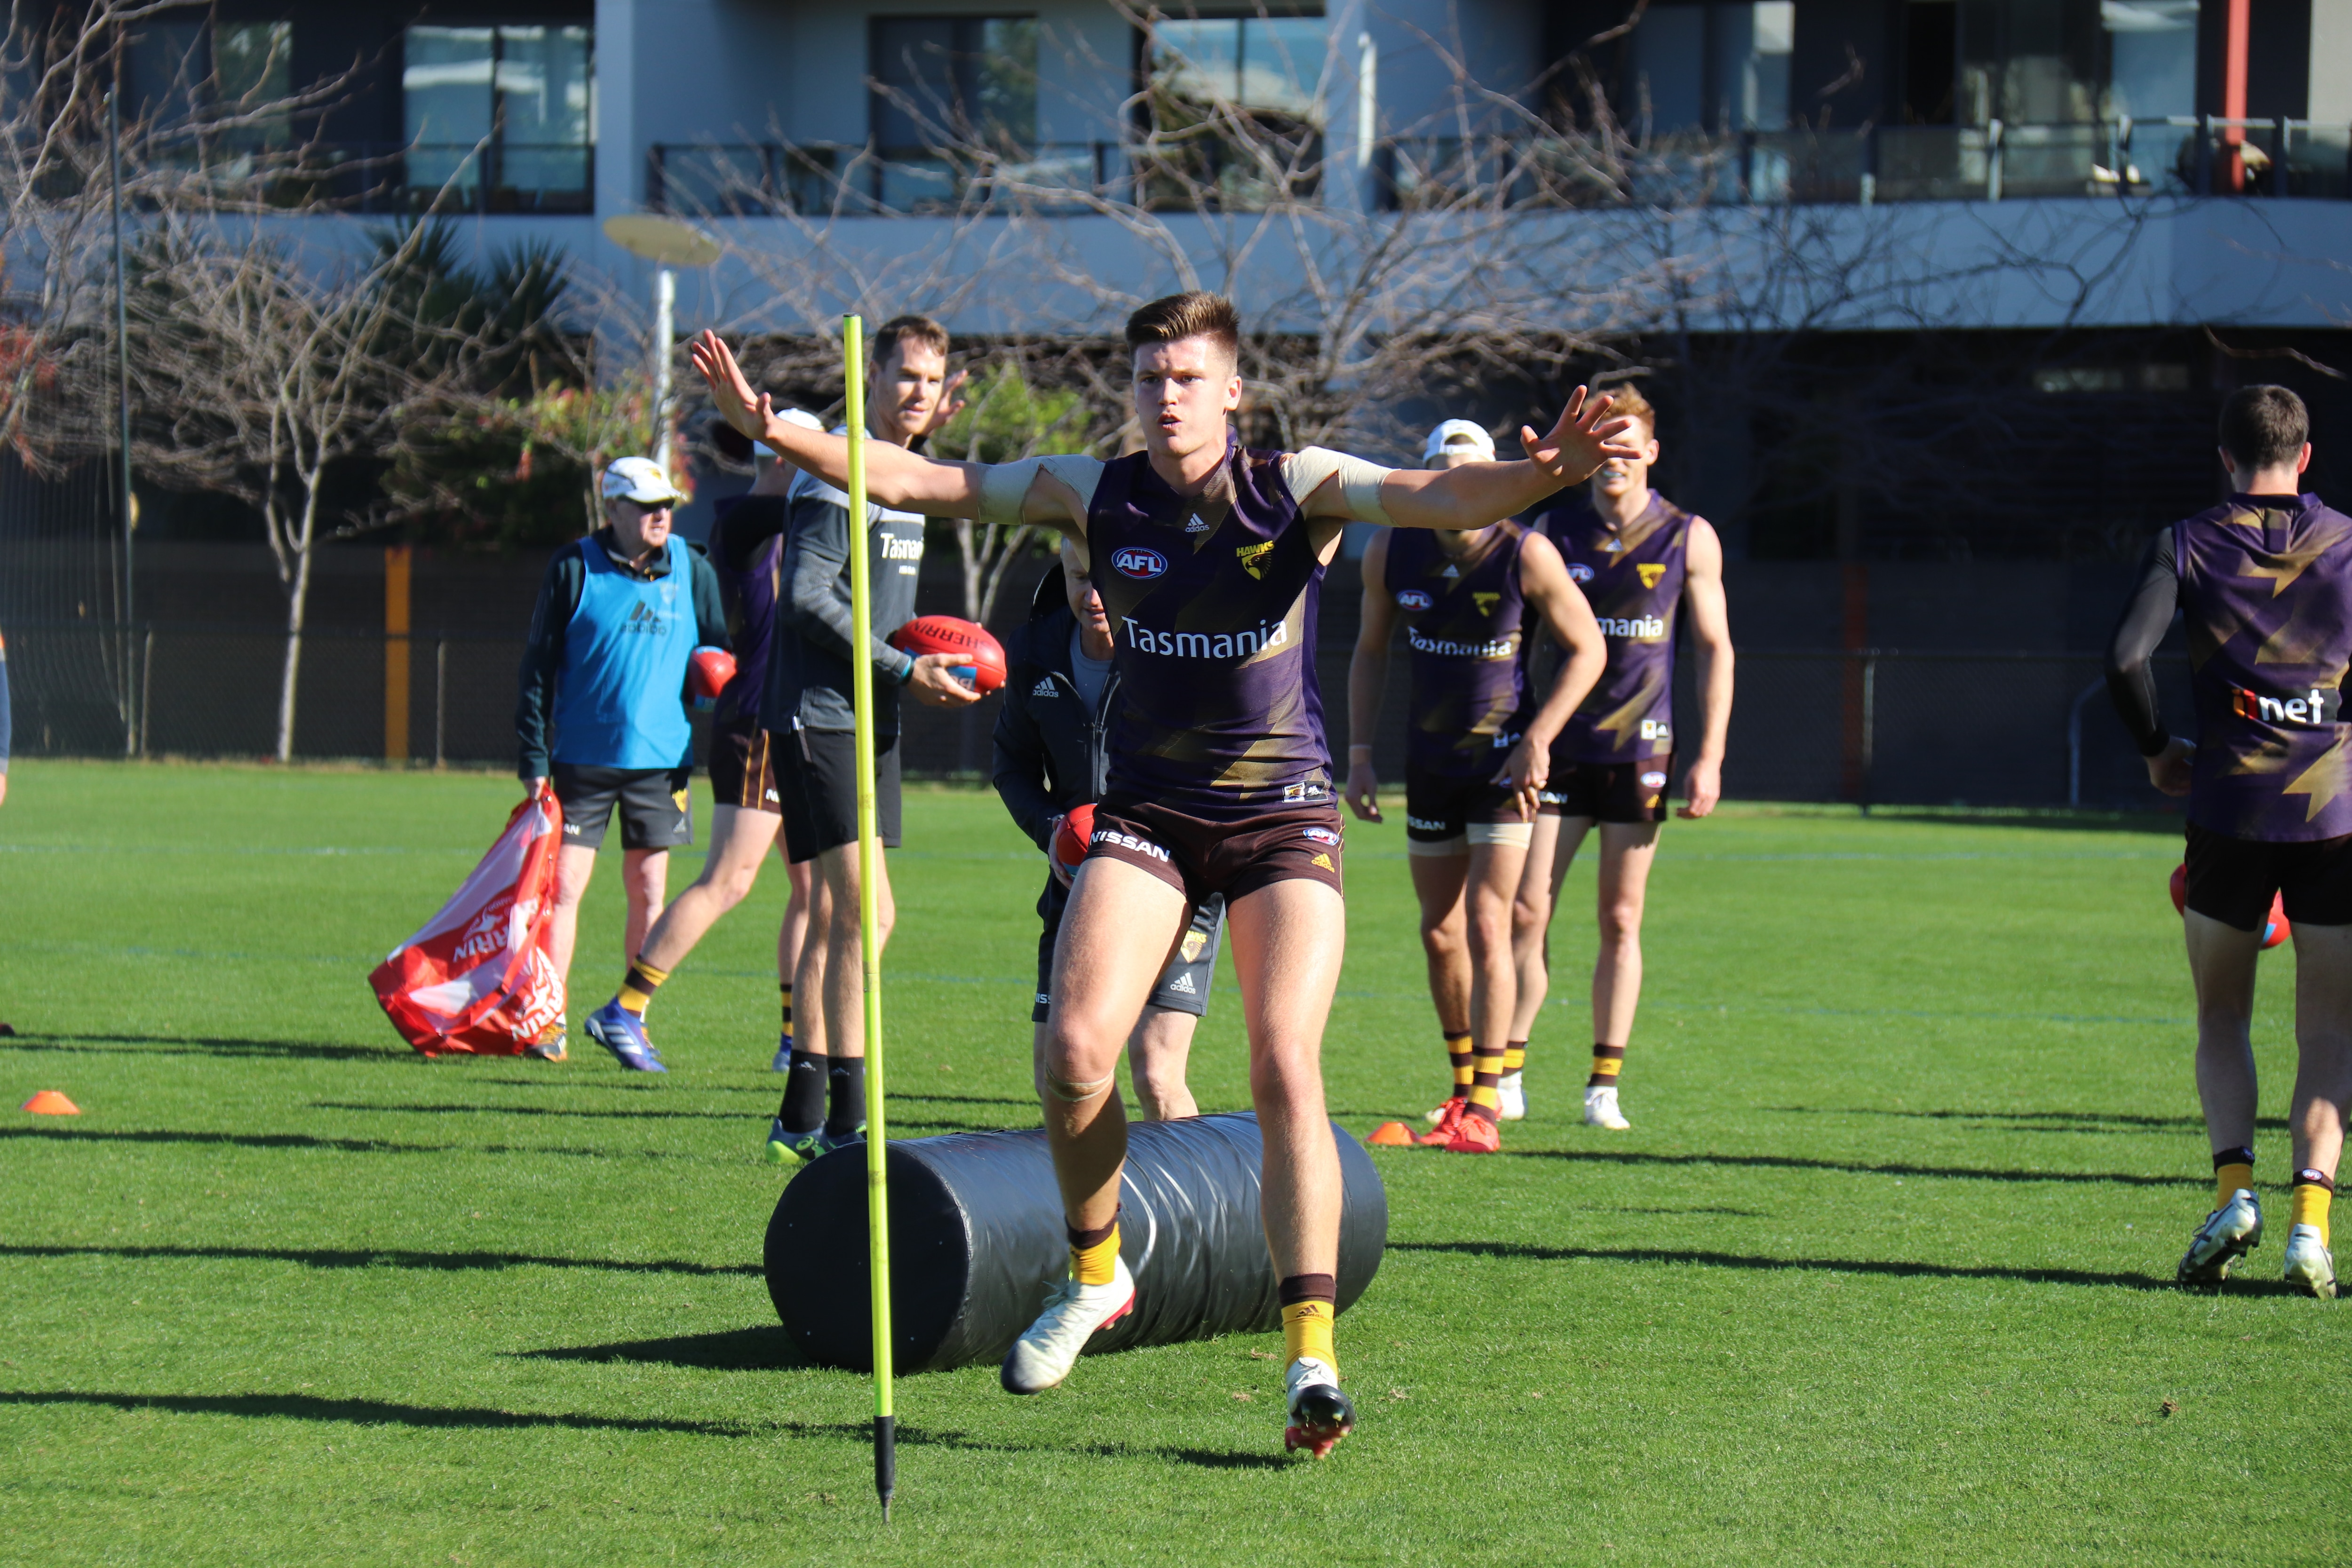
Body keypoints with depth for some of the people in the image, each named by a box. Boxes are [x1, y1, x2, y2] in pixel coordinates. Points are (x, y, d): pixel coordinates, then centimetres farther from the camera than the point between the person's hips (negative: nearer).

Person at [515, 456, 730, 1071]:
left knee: (648, 894, 5)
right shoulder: (575, 568, -3)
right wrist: (534, 757, -4)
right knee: (562, 887, -4)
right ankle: (547, 1024, 3)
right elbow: (539, 664, 0)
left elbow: (719, 653, 13)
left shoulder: (691, 569, 4)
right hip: (583, 757, -2)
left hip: (660, 759, 2)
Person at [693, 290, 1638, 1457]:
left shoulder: (1296, 489, -8)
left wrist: (1542, 475, -43)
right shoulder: (1096, 495, -1)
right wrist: (775, 429, -7)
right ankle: (1093, 1275, 13)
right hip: (1146, 812, 2)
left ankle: (1311, 1357, -15)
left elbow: (1439, 498, -22)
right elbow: (920, 483, 2)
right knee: (1075, 1049, -14)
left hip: (1283, 815, -2)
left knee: (1285, 1071, -15)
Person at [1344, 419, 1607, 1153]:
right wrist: (1360, 752, 4)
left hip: (1504, 760, -4)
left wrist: (1538, 740, -14)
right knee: (1440, 933, 10)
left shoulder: (1526, 555, -15)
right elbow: (1370, 652, 10)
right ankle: (1463, 1086, 25)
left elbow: (1588, 650, -6)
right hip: (1431, 761, 4)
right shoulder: (1391, 554, -5)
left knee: (1487, 925, -12)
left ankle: (1485, 1107, -11)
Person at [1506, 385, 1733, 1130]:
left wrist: (1709, 759, -2)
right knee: (1525, 909, -5)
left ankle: (1604, 1088, 8)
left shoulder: (1689, 538, 2)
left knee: (1621, 921, 2)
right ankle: (1506, 1077, 3)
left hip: (1641, 753, -1)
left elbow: (1715, 648, 4)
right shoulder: (1553, 530, 5)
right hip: (1559, 751, 1)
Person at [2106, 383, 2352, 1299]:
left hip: (2229, 809, 0)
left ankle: (2233, 1190, -7)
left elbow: (2124, 656, -9)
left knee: (2222, 1020, 14)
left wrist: (2156, 750, 7)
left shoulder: (2188, 545, 3)